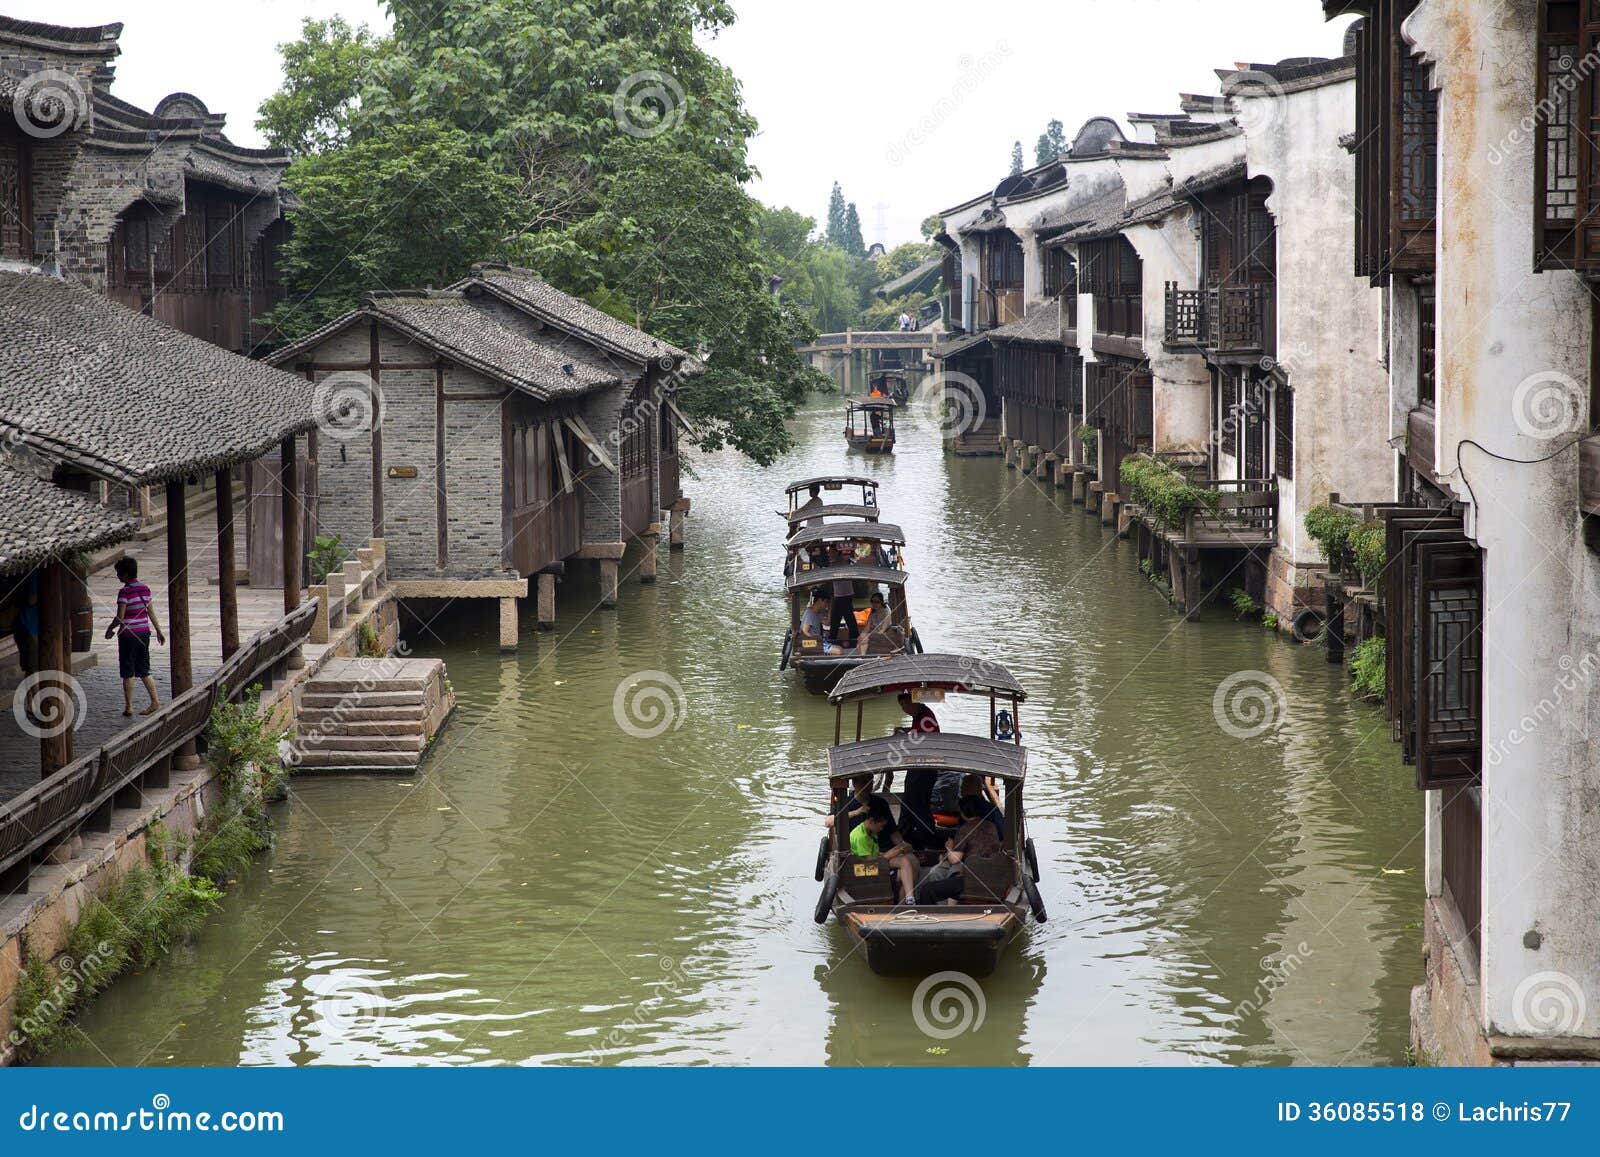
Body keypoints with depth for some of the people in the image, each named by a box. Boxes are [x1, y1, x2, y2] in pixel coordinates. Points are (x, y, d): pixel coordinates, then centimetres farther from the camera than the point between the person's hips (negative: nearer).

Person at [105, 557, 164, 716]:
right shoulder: (145, 589, 5)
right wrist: (158, 631, 19)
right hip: (144, 632, 7)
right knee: (143, 670, 15)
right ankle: (155, 701, 10)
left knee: (128, 673, 3)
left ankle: (128, 707, 6)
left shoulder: (125, 592, -16)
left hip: (128, 635, -7)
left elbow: (120, 617, -18)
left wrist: (110, 628, 0)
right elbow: (151, 612, 10)